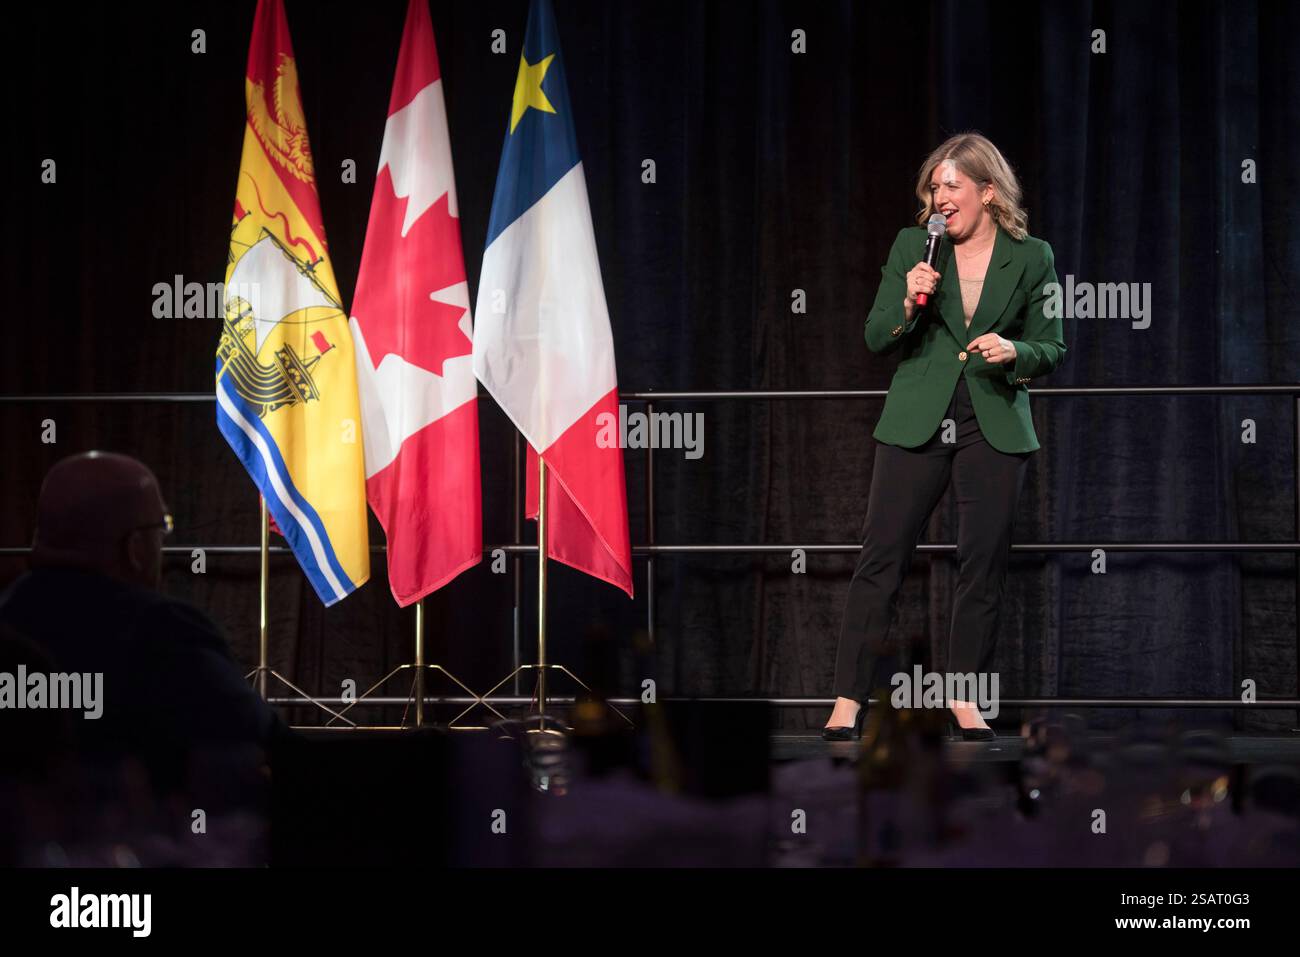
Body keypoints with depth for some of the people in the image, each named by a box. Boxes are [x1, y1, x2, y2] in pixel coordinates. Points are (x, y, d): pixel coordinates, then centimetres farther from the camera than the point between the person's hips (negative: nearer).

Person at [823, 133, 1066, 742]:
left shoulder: (1031, 258, 3)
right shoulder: (912, 246, 6)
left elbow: (1051, 349, 8)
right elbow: (876, 339, 6)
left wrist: (1015, 352, -13)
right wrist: (908, 304, -12)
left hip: (995, 429, 0)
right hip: (917, 425, 0)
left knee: (983, 564, 3)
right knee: (881, 558, -4)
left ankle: (964, 696, 16)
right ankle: (849, 701, -2)